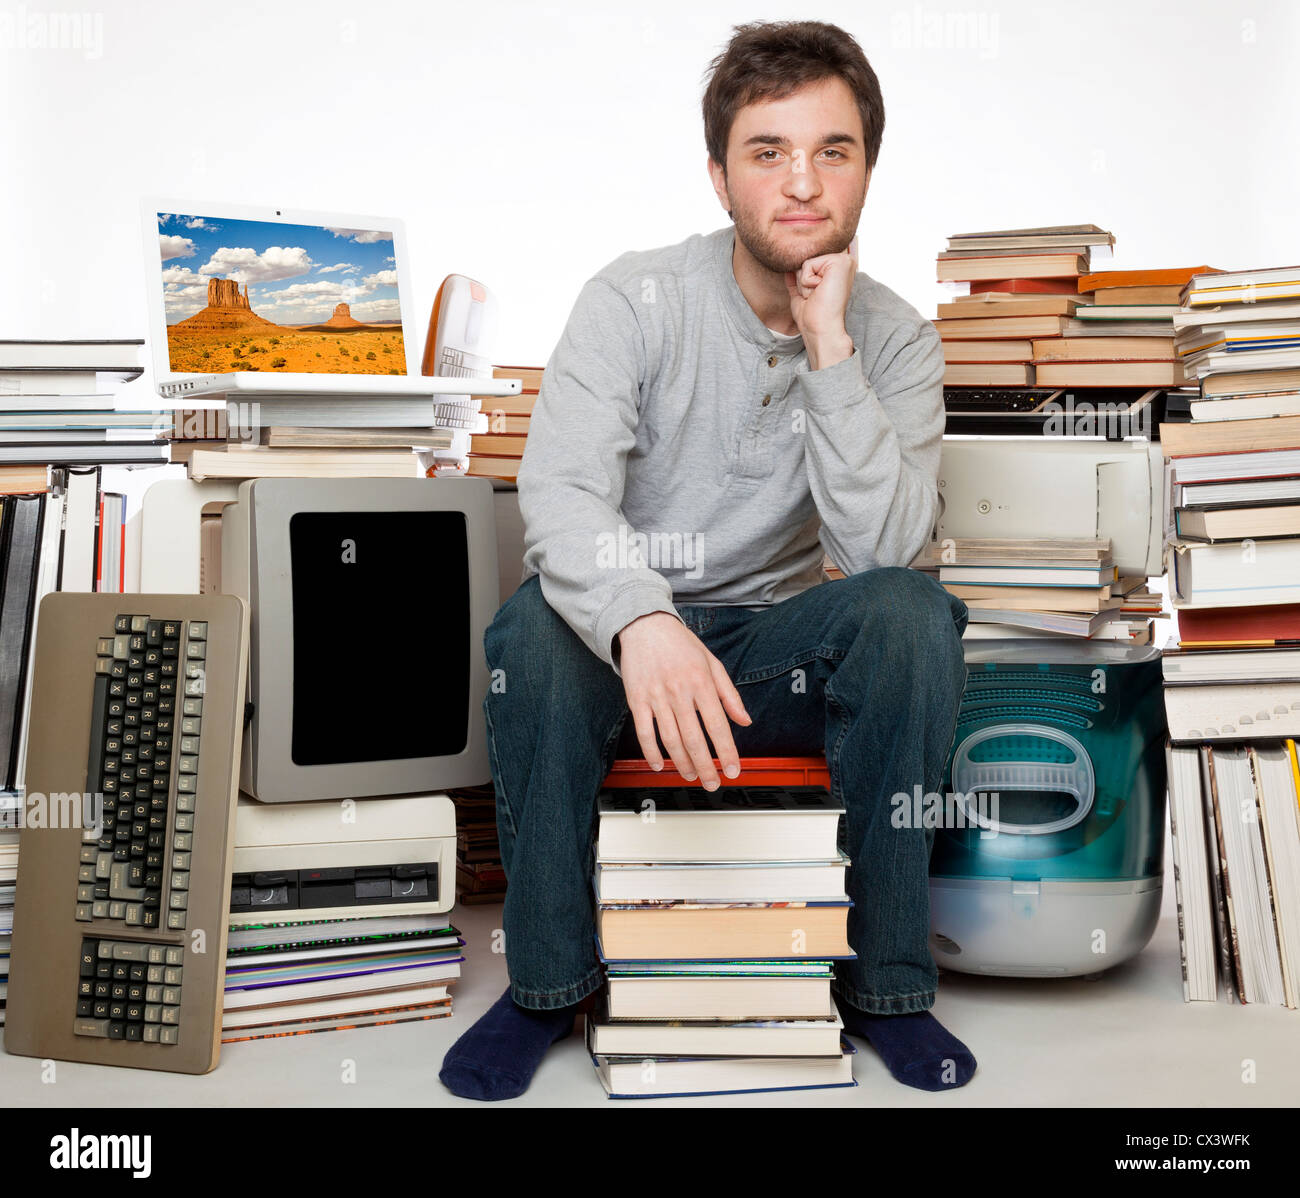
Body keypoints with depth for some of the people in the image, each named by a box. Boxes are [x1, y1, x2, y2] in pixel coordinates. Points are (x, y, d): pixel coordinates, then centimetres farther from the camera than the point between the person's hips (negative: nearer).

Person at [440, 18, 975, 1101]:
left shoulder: (895, 340, -3)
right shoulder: (637, 302, -10)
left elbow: (884, 547, -17)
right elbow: (560, 498, -26)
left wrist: (829, 352, -24)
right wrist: (640, 622, -46)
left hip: (779, 653, 2)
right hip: (627, 648, -1)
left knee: (913, 609, -28)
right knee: (535, 624, -33)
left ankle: (884, 981, -13)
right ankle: (547, 984, -13)